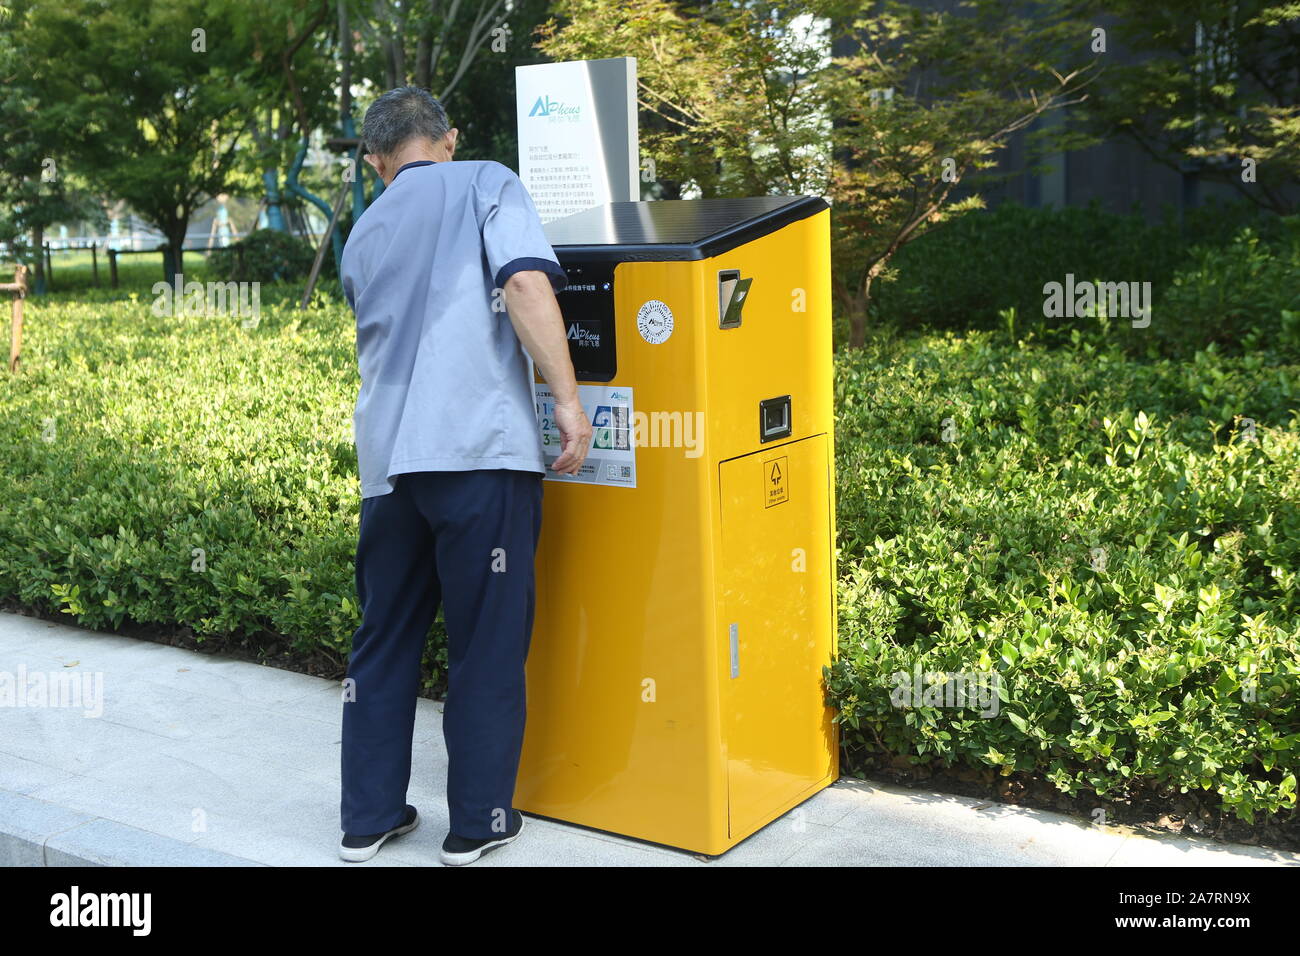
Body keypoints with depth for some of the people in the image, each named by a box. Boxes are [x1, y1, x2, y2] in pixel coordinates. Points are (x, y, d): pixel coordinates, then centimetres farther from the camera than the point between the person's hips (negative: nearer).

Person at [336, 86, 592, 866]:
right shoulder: (487, 185, 5)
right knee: (489, 645, 6)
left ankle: (370, 817, 22)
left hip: (387, 459, 5)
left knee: (384, 641, 15)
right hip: (482, 451, -5)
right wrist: (568, 398, -13)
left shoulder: (364, 236, 21)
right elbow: (526, 285, -13)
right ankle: (479, 824, 14)